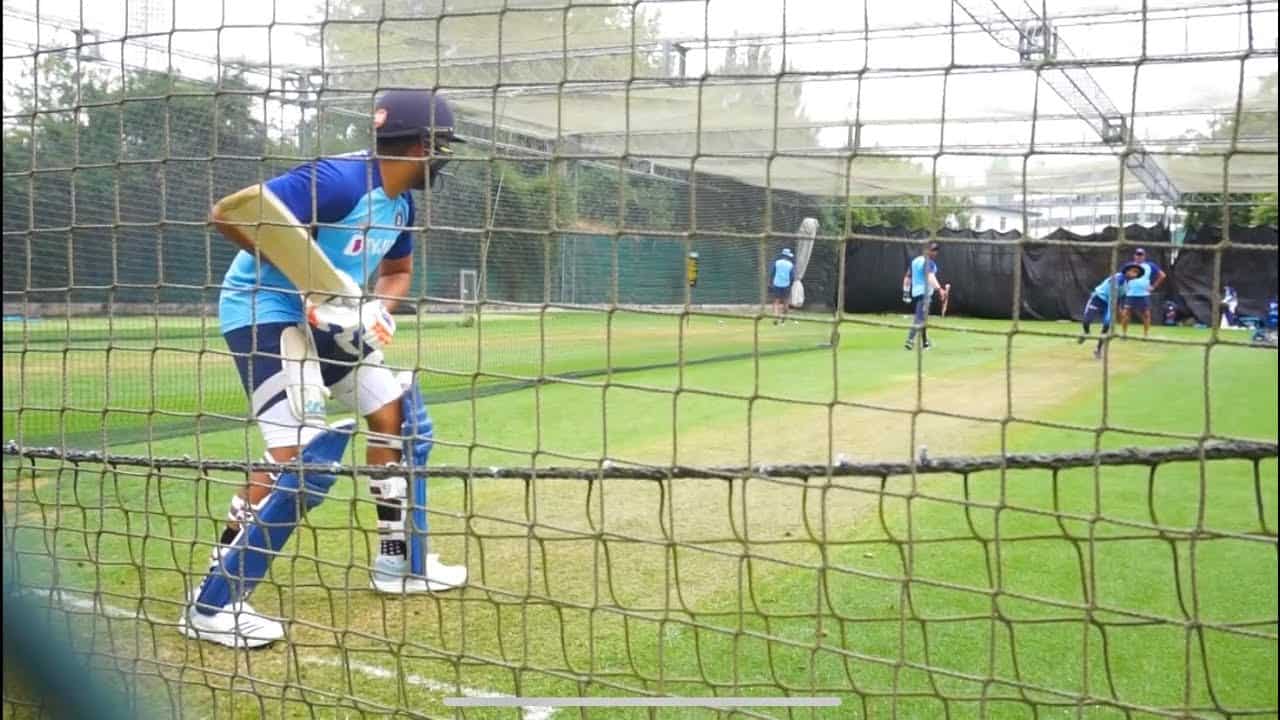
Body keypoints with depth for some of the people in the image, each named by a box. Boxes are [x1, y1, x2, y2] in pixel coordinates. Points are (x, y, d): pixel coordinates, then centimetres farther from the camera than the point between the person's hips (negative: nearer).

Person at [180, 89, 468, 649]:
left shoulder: (400, 201, 4)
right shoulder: (337, 180, -25)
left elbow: (397, 270, 20)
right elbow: (229, 213, -29)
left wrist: (379, 308, -3)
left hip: (325, 319, 10)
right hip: (264, 311, -10)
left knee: (396, 410, 14)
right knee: (299, 453, -21)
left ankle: (397, 562, 27)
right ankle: (213, 605, -13)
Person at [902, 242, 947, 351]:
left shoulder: (915, 261, 14)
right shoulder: (928, 262, -12)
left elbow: (907, 277, 19)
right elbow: (930, 276, -29)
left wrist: (906, 291, 23)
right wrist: (939, 289, -41)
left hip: (915, 292, 9)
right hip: (925, 293, -9)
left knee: (922, 318, 19)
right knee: (919, 318, -12)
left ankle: (925, 342, 28)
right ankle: (910, 340, -23)